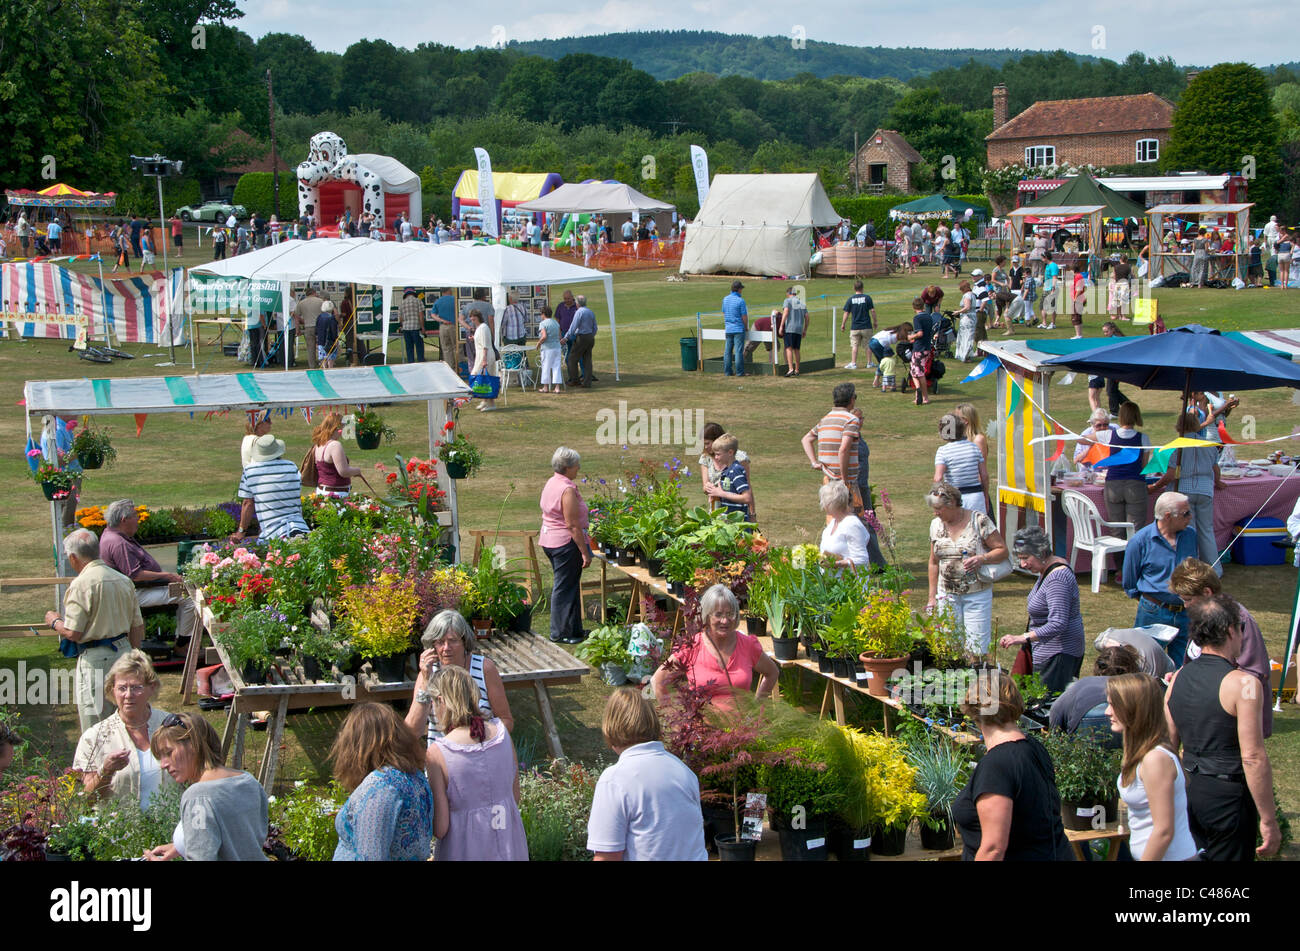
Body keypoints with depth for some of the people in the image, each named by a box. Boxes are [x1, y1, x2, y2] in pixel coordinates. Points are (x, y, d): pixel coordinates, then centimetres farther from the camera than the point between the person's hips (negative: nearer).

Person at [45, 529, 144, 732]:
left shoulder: (81, 584, -14)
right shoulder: (124, 580, 8)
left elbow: (72, 633, -15)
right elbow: (137, 627, 12)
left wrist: (54, 622, 5)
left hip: (94, 659, -7)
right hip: (123, 652, 7)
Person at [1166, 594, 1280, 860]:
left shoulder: (1178, 678, 6)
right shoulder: (1243, 683, -15)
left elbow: (1168, 745, 11)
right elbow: (1253, 757, -19)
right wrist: (1268, 821, -15)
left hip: (1189, 789, 6)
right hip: (1229, 796, -6)